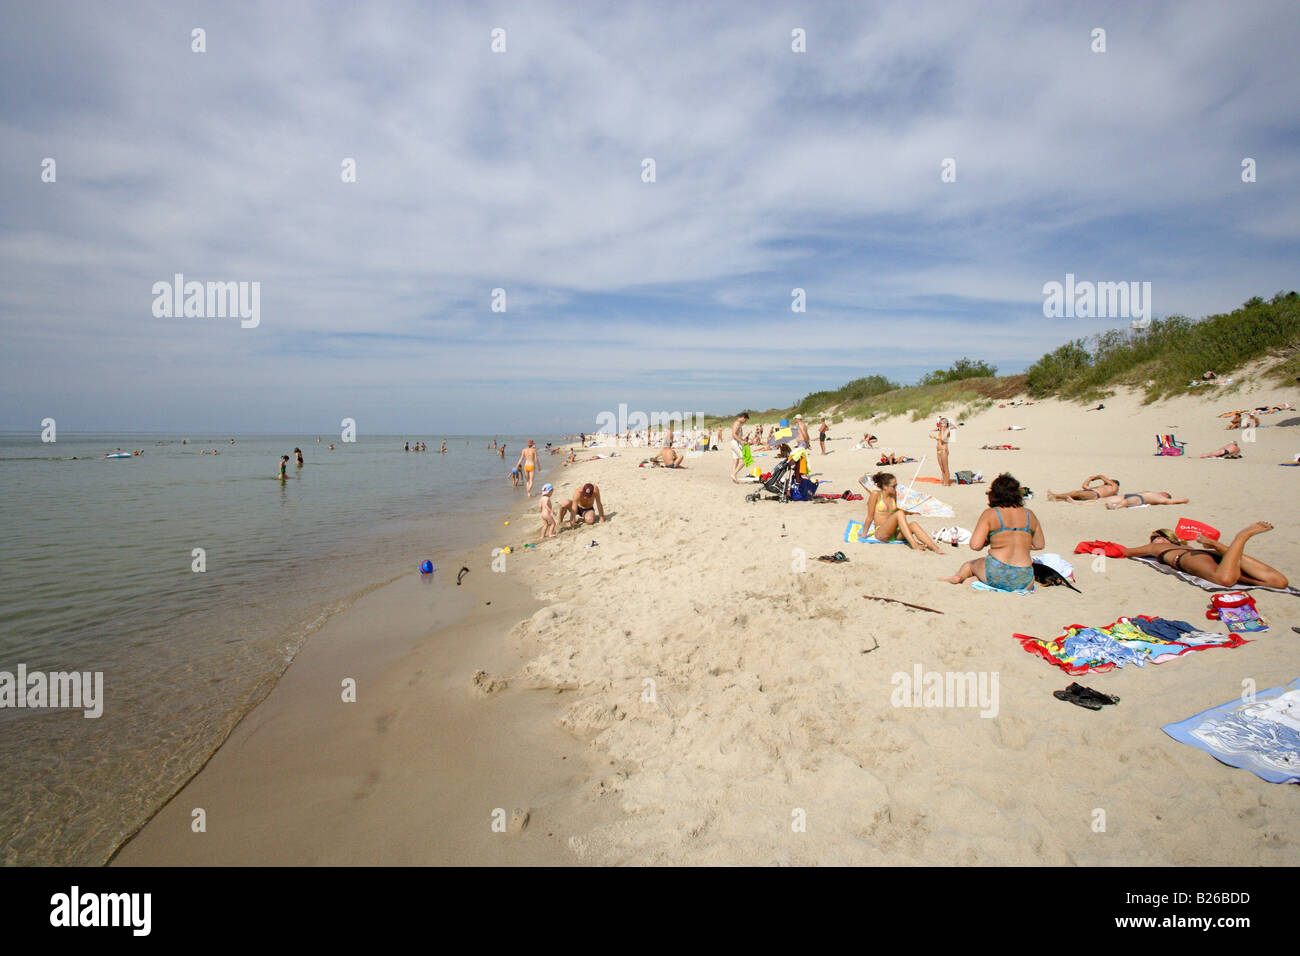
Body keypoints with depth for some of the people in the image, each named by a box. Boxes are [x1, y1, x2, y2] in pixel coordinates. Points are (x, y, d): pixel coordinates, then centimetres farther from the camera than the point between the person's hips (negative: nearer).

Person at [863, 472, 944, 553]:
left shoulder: (894, 494, 13)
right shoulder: (876, 494, -6)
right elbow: (870, 516, -3)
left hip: (894, 532, 6)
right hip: (880, 533, -6)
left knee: (913, 525, -25)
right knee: (899, 513, -30)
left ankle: (935, 548, -40)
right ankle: (914, 545, -40)